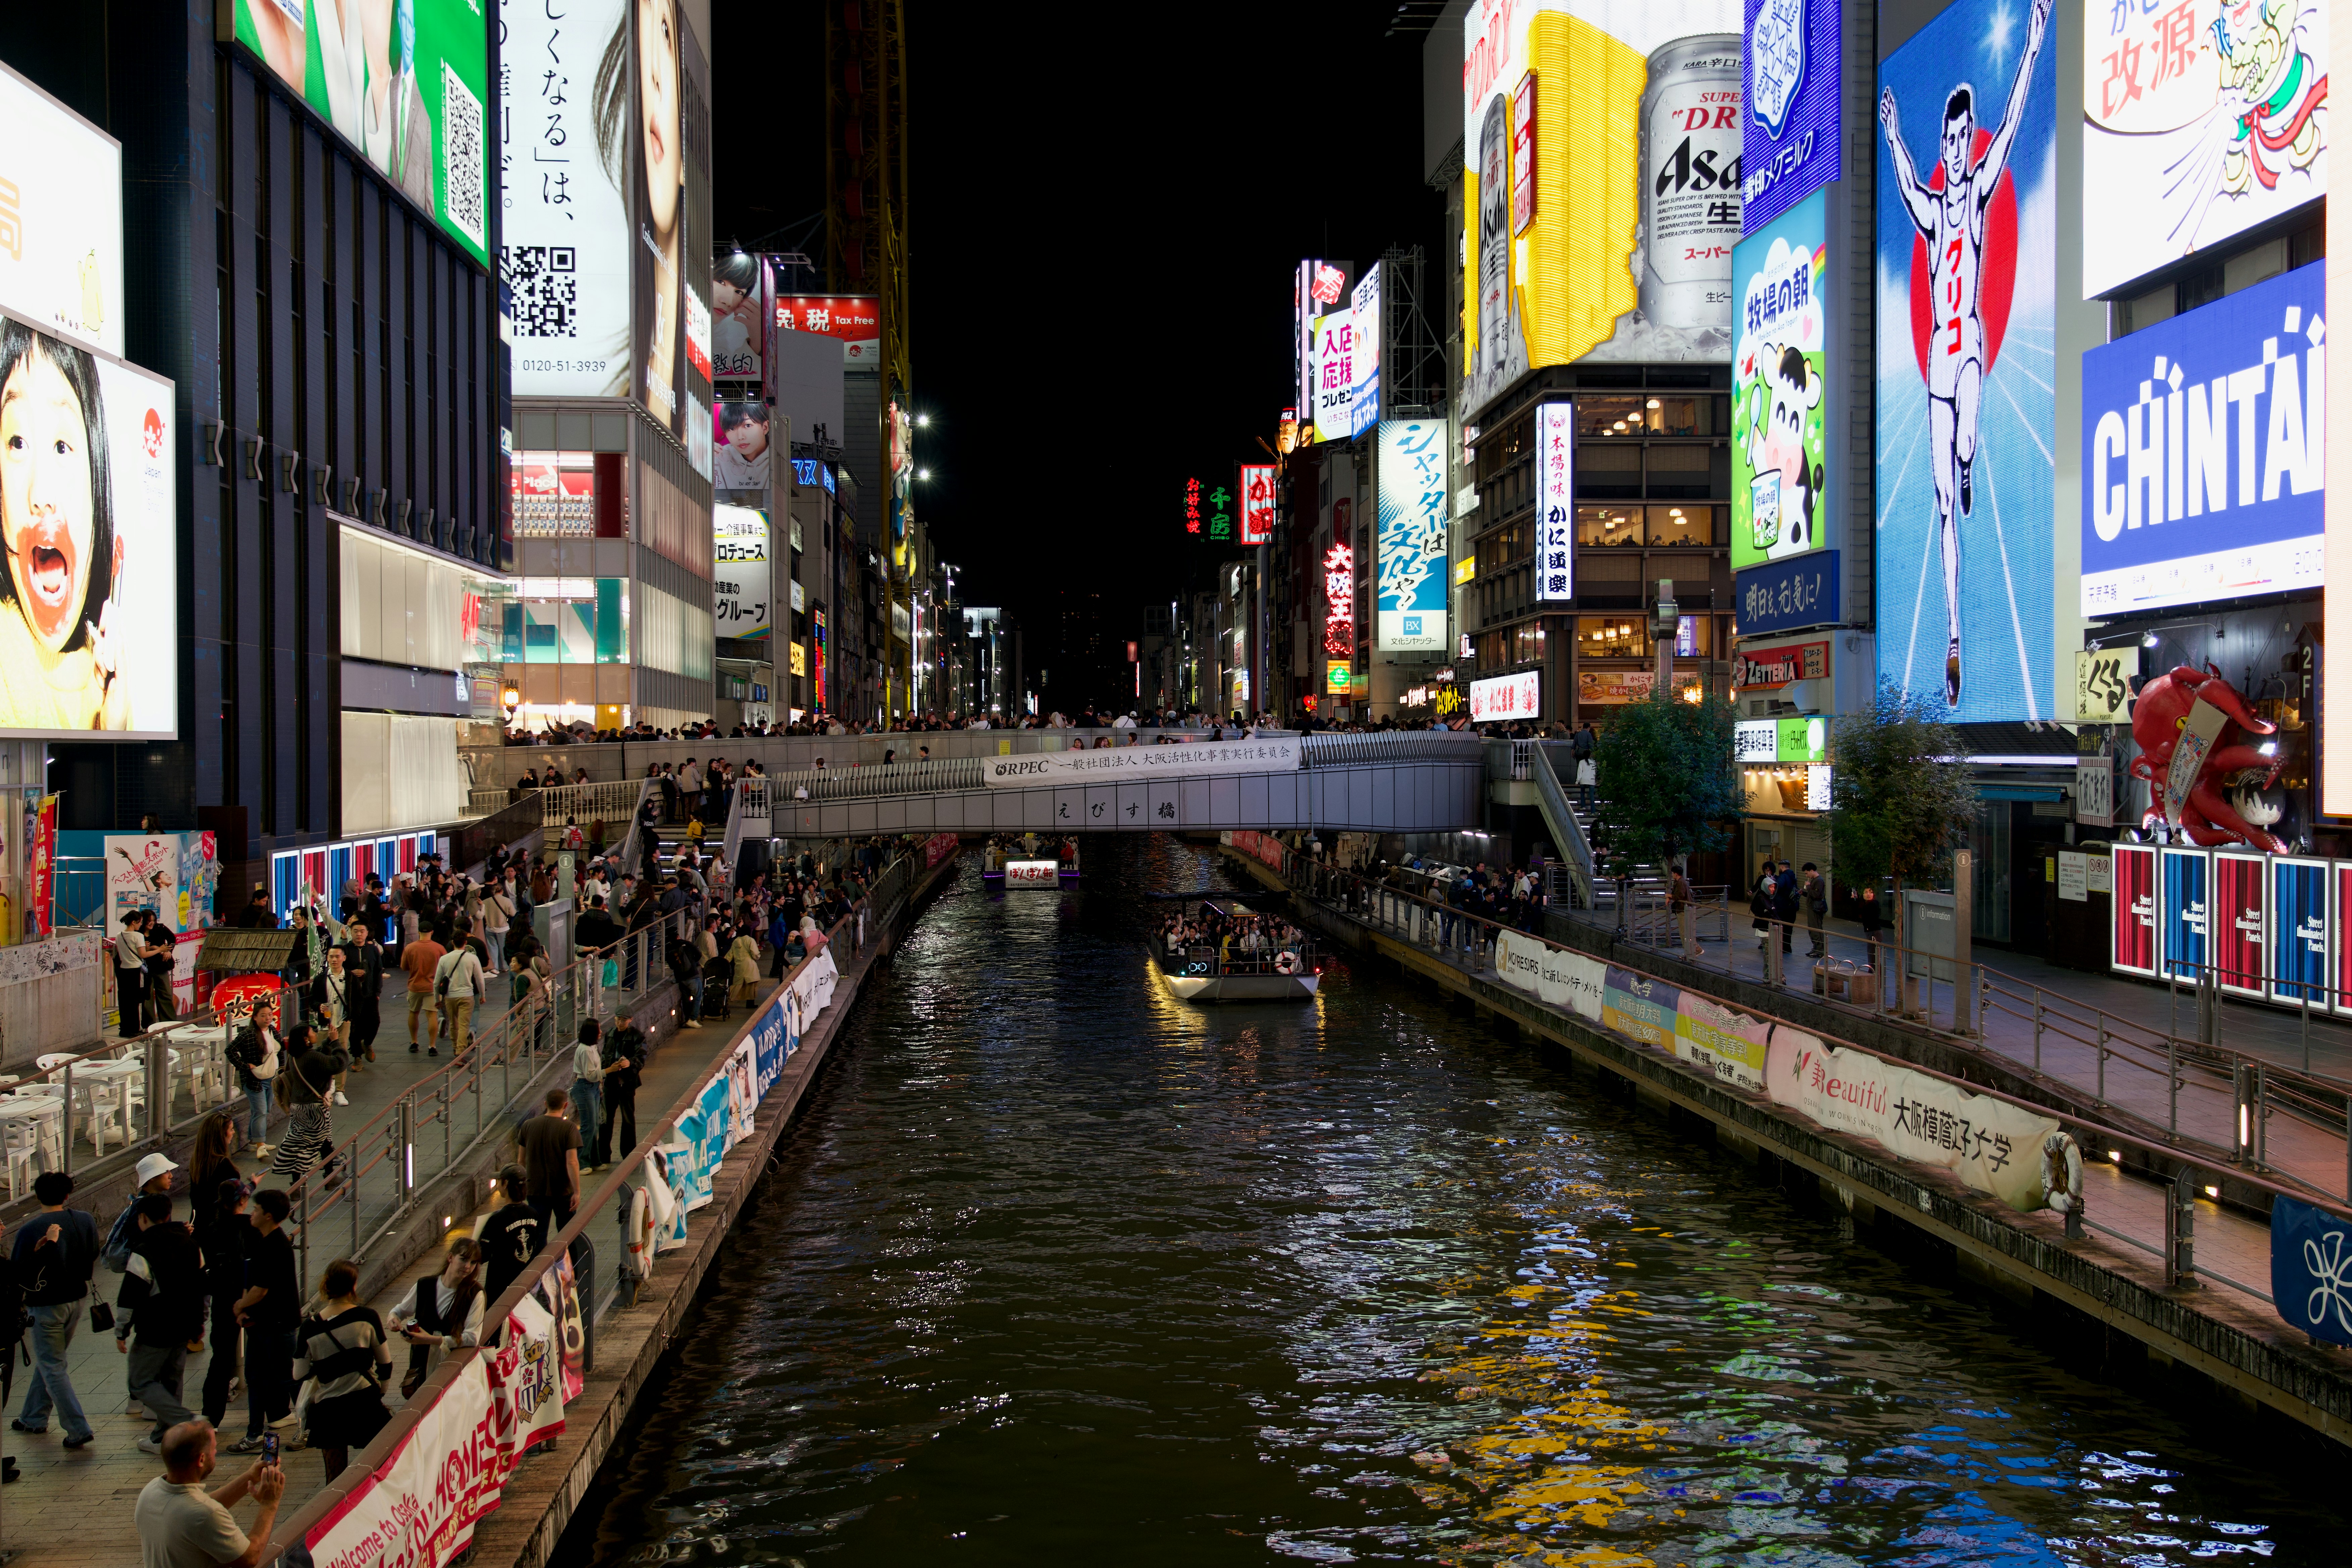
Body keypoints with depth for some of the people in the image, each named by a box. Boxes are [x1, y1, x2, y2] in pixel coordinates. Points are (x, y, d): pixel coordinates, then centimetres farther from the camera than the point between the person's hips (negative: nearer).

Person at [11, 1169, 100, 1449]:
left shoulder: (29, 1231, -19)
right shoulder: (85, 1221, -5)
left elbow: (17, 1274, -12)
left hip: (45, 1305, -6)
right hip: (76, 1301, 6)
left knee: (53, 1368, 1)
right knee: (48, 1361, 23)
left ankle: (78, 1429, -4)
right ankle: (34, 1417, 35)